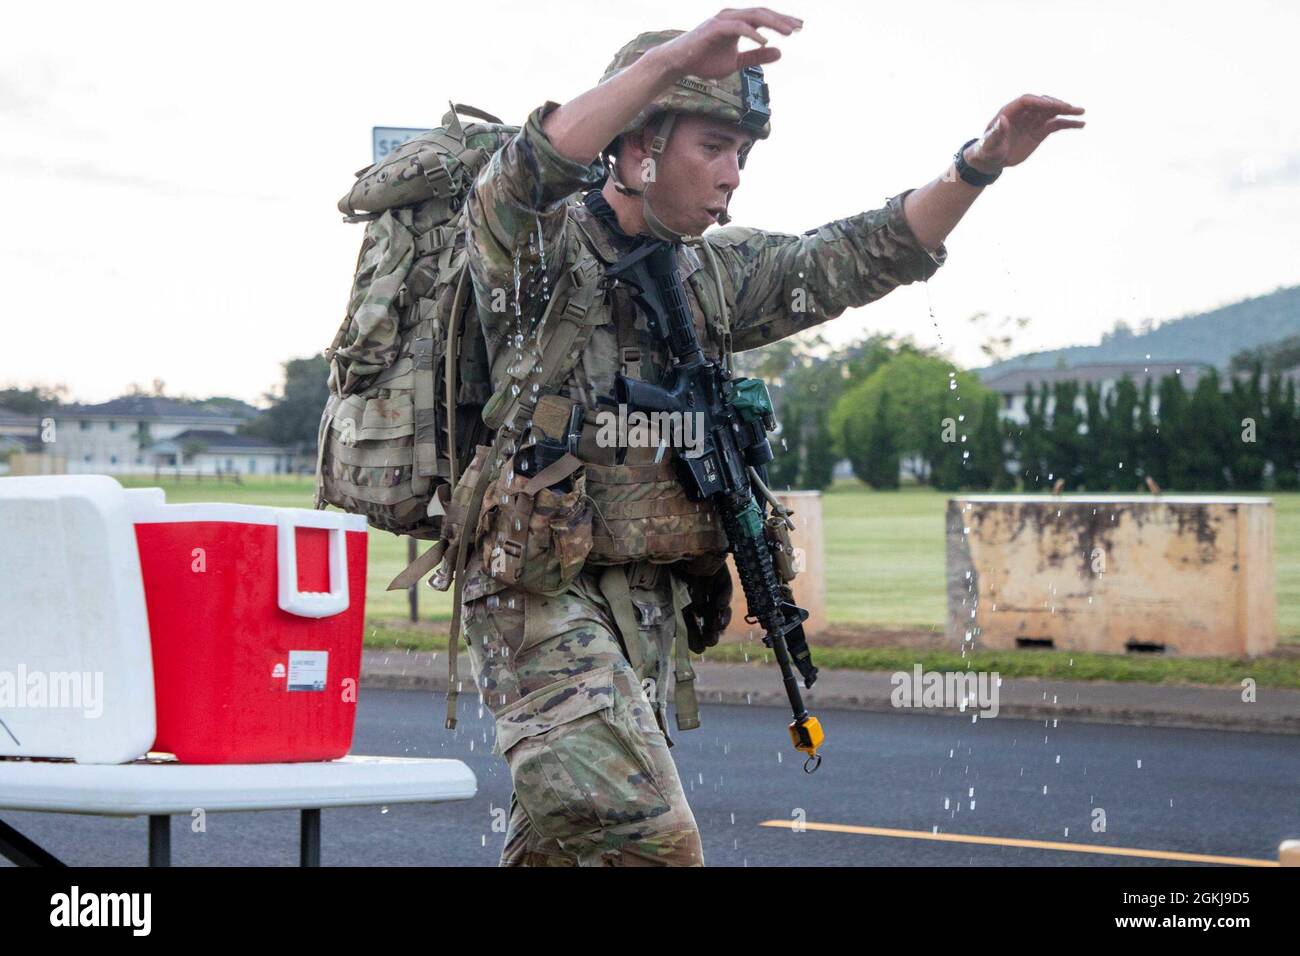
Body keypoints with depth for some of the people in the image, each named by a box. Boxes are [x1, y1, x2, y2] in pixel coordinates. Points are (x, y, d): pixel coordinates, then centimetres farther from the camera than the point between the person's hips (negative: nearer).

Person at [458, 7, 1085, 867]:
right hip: (545, 597, -8)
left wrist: (983, 162, -1)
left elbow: (861, 256, 12)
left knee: (563, 840, 13)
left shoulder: (711, 276, 12)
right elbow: (530, 172, -31)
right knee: (649, 840, -23)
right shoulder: (541, 247, -9)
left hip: (655, 604, 8)